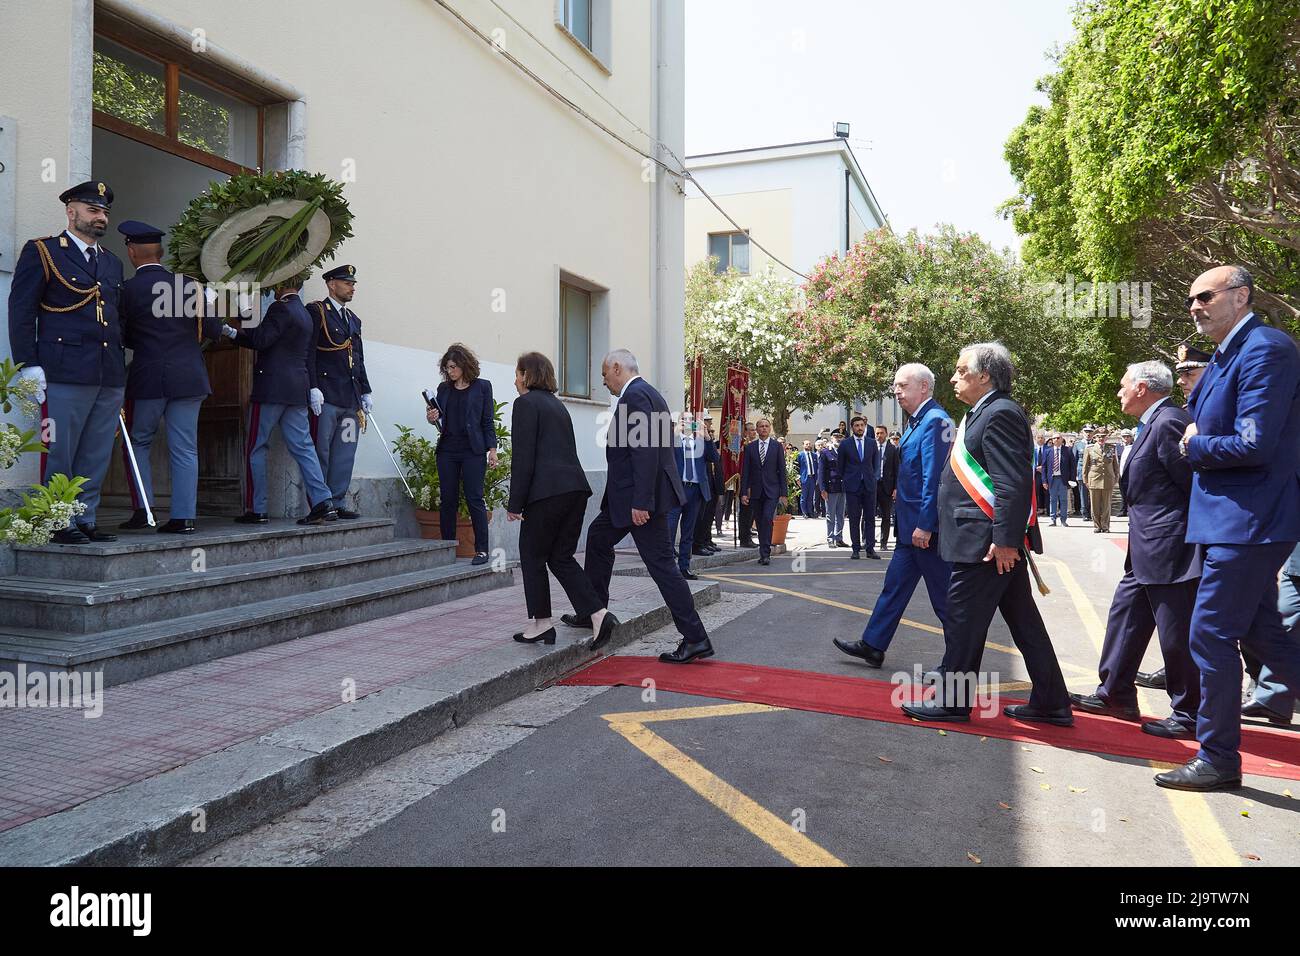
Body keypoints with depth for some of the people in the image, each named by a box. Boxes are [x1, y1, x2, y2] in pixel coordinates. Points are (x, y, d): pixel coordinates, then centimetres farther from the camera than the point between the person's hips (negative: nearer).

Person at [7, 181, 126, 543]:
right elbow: (21, 312, -3)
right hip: (65, 374, -6)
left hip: (110, 377, 6)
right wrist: (29, 367, -10)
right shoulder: (41, 252, 3)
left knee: (96, 457, 7)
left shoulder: (113, 263, 21)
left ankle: (85, 520, 15)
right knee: (58, 454, -1)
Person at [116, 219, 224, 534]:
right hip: (189, 378, 2)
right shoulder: (189, 285, 1)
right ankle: (183, 517, 3)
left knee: (138, 443, 15)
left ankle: (142, 509, 9)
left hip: (147, 378, -2)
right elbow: (214, 330, 3)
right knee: (185, 449, 4)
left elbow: (120, 337, 0)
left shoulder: (127, 290, -5)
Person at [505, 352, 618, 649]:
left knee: (532, 556, 7)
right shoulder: (557, 404, 22)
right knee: (562, 557, 12)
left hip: (547, 491, -8)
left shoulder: (526, 403, -3)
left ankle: (541, 624, 12)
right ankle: (599, 614, 0)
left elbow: (523, 458, -10)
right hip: (576, 488, 8)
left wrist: (515, 504, -7)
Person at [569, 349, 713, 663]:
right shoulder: (646, 393, 17)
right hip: (632, 495, 11)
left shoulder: (635, 395, -15)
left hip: (641, 496, -11)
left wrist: (640, 502, -26)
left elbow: (646, 451, -24)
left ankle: (696, 639, -2)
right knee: (598, 538, 22)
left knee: (661, 564, -7)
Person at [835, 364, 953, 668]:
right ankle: (872, 646, 22)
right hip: (910, 527, 10)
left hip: (926, 527, -10)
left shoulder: (935, 420, -16)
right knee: (894, 586, 14)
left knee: (943, 596, 1)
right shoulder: (917, 421, 14)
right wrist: (910, 524, 18)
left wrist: (924, 525, -23)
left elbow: (933, 477, -22)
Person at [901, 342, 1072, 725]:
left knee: (962, 620, 0)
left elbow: (1014, 482, -22)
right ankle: (1050, 704, 22)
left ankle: (951, 702, 12)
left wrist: (1005, 539, -24)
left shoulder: (1000, 413, -14)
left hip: (986, 542, -10)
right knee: (1024, 622, 14)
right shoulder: (987, 412, 17)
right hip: (999, 540, 10)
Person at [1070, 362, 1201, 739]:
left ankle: (1189, 715, 14)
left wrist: (1195, 537, -12)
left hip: (1169, 551, -11)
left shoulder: (1168, 423, -17)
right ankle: (1114, 694, 27)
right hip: (1147, 552, 11)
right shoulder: (1153, 423, 14)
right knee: (1125, 618, 16)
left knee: (1178, 636, 1)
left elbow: (1194, 485, -19)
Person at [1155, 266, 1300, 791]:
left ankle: (1217, 758, 9)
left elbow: (1254, 446, -23)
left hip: (1247, 523, -10)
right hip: (1233, 519, 10)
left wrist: (1195, 446, -8)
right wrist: (1194, 411, 1)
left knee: (1212, 635, -4)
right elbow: (1204, 426, 21)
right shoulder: (1225, 357, 15)